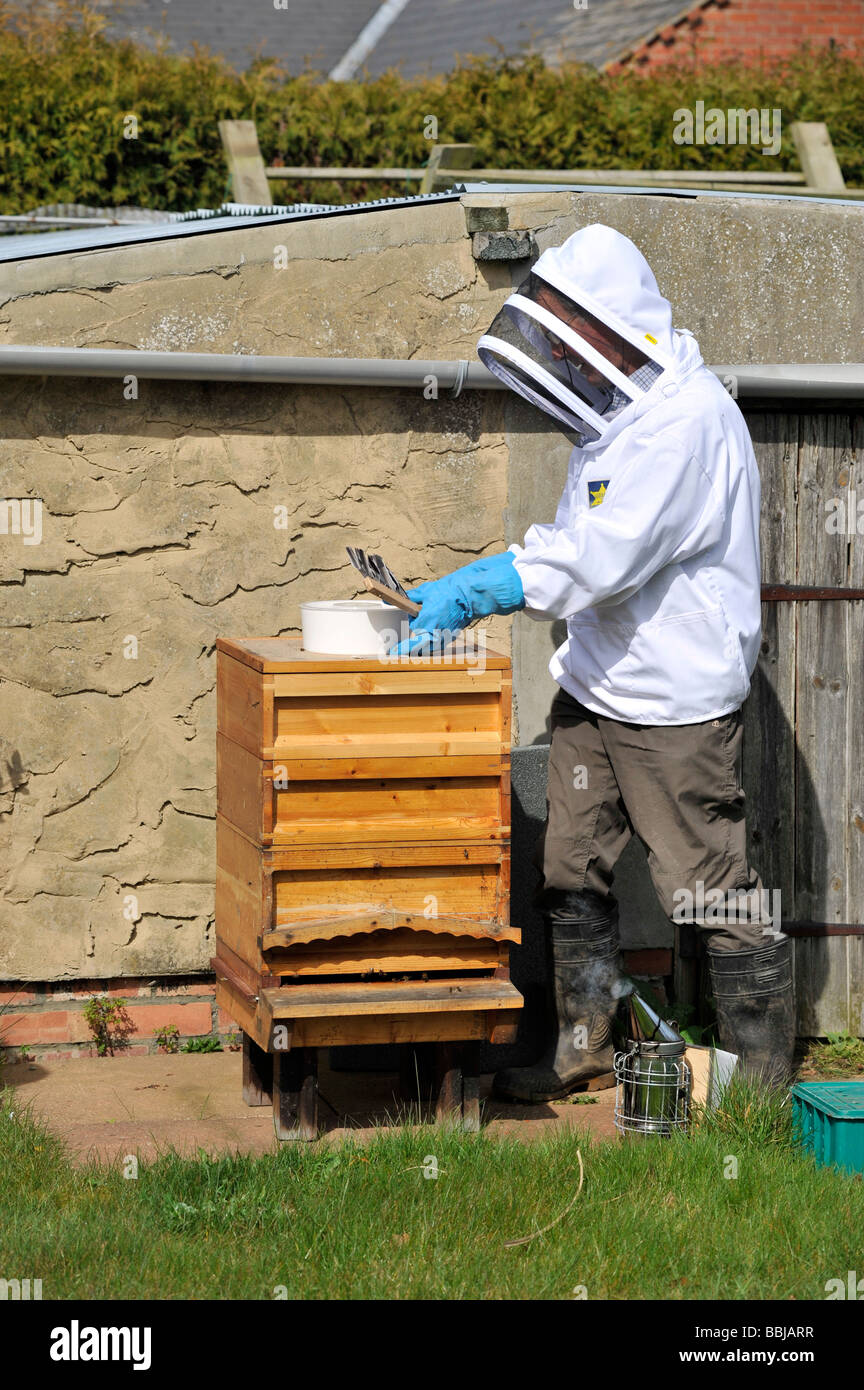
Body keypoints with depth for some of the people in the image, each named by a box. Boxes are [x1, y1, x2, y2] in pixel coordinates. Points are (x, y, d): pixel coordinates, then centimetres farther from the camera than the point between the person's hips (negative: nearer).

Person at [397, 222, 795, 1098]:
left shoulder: (689, 418, -20)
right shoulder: (618, 412, 13)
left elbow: (599, 560, -26)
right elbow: (568, 541, 19)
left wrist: (470, 595, -24)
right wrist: (461, 583, 8)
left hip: (675, 704, -9)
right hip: (594, 691, 9)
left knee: (712, 887, -1)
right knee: (571, 871, 13)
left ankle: (762, 1077, 9)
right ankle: (581, 1048, 25)